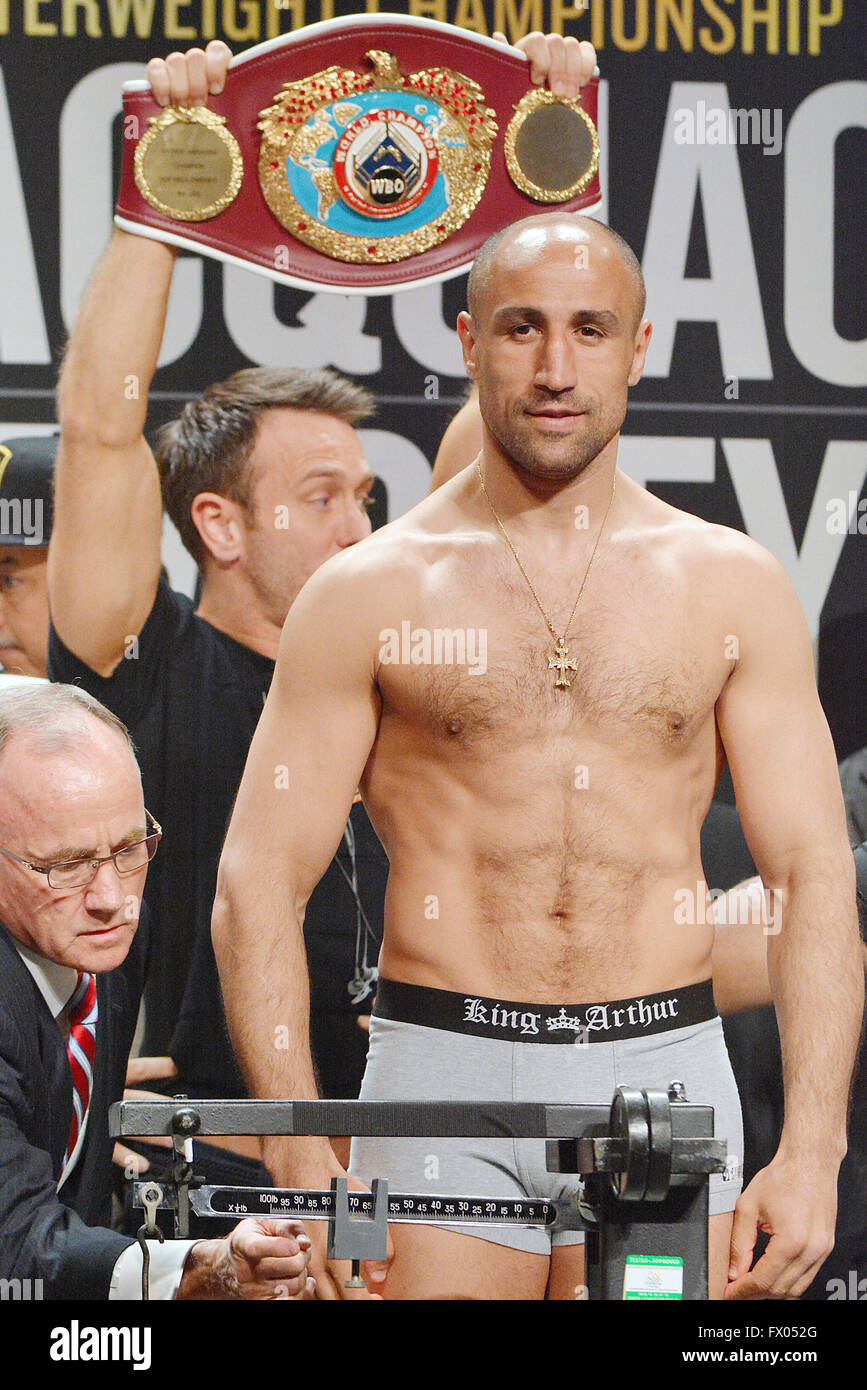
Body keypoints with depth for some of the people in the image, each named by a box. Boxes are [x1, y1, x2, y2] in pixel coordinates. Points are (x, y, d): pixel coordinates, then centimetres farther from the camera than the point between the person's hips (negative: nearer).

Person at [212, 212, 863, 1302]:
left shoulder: (731, 587, 9)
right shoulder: (369, 594, 4)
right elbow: (256, 889, 1)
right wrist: (302, 1160, -10)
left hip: (665, 1081, 1)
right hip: (444, 1080, -1)